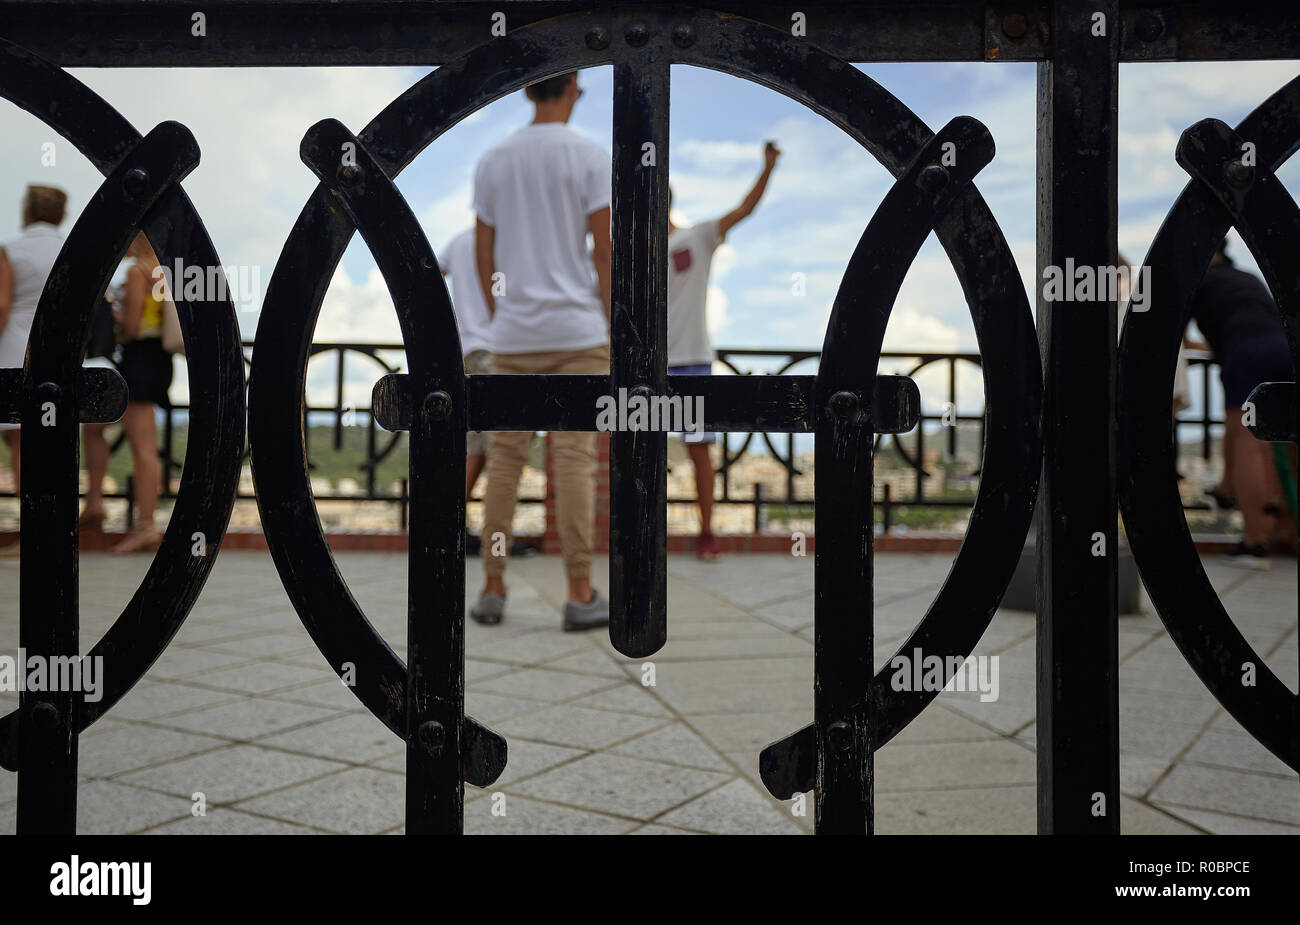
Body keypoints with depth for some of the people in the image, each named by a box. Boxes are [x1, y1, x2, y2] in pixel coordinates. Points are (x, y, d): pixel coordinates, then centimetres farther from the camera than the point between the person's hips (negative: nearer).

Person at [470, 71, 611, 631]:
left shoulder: (492, 162, 8)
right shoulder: (591, 156, -5)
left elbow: (483, 255, 9)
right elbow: (604, 251, -8)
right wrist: (614, 327, -1)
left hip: (514, 335, 4)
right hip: (578, 331, -3)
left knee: (506, 456, 8)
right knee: (574, 457, -4)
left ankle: (492, 589, 9)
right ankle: (580, 594, -3)